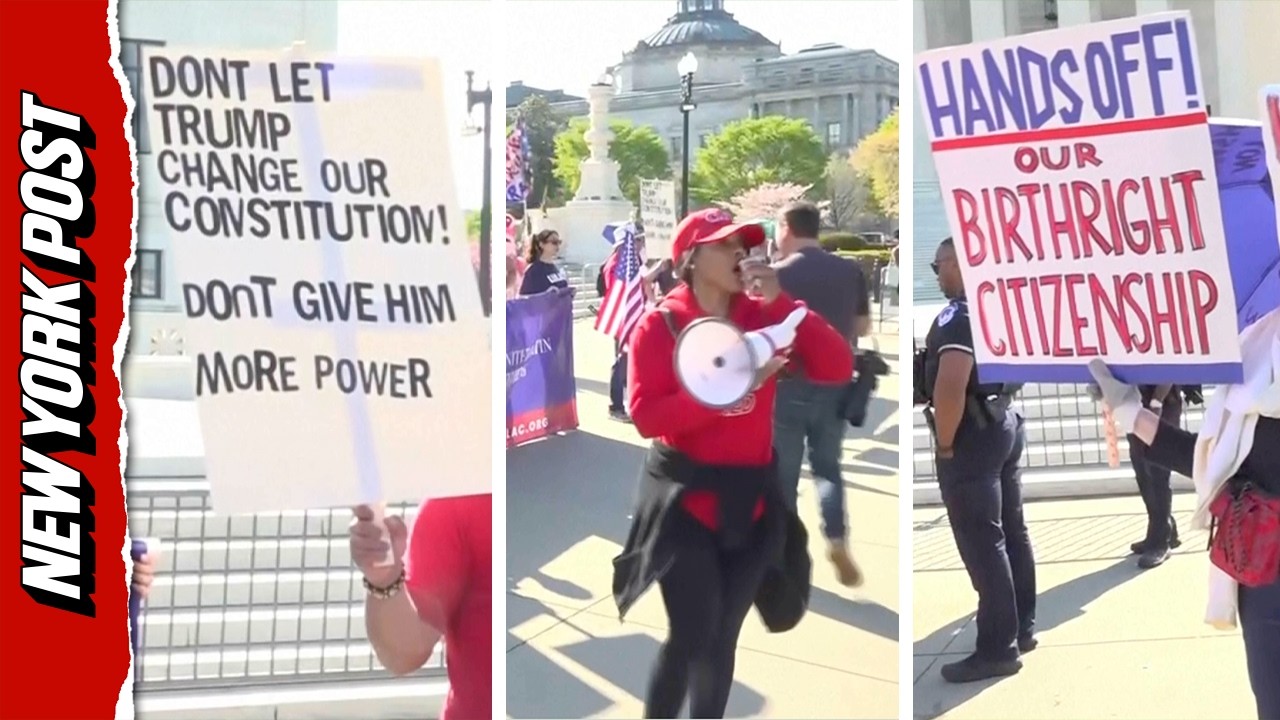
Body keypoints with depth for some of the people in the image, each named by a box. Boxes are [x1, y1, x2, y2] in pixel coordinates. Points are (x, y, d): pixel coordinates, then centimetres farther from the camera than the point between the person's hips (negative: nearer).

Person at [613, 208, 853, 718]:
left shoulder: (764, 316, 4)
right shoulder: (661, 324, -5)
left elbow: (837, 369, -8)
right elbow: (646, 416, -15)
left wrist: (781, 302, -14)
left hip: (750, 497, 4)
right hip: (684, 496, -4)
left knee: (723, 638, 10)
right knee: (692, 635, -10)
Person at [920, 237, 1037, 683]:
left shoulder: (959, 315, -18)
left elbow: (950, 385, -31)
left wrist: (945, 443, -20)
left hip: (972, 438, -10)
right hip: (1006, 425, 10)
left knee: (982, 544, -5)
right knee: (1011, 533, 15)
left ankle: (998, 649, -1)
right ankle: (1021, 629, 25)